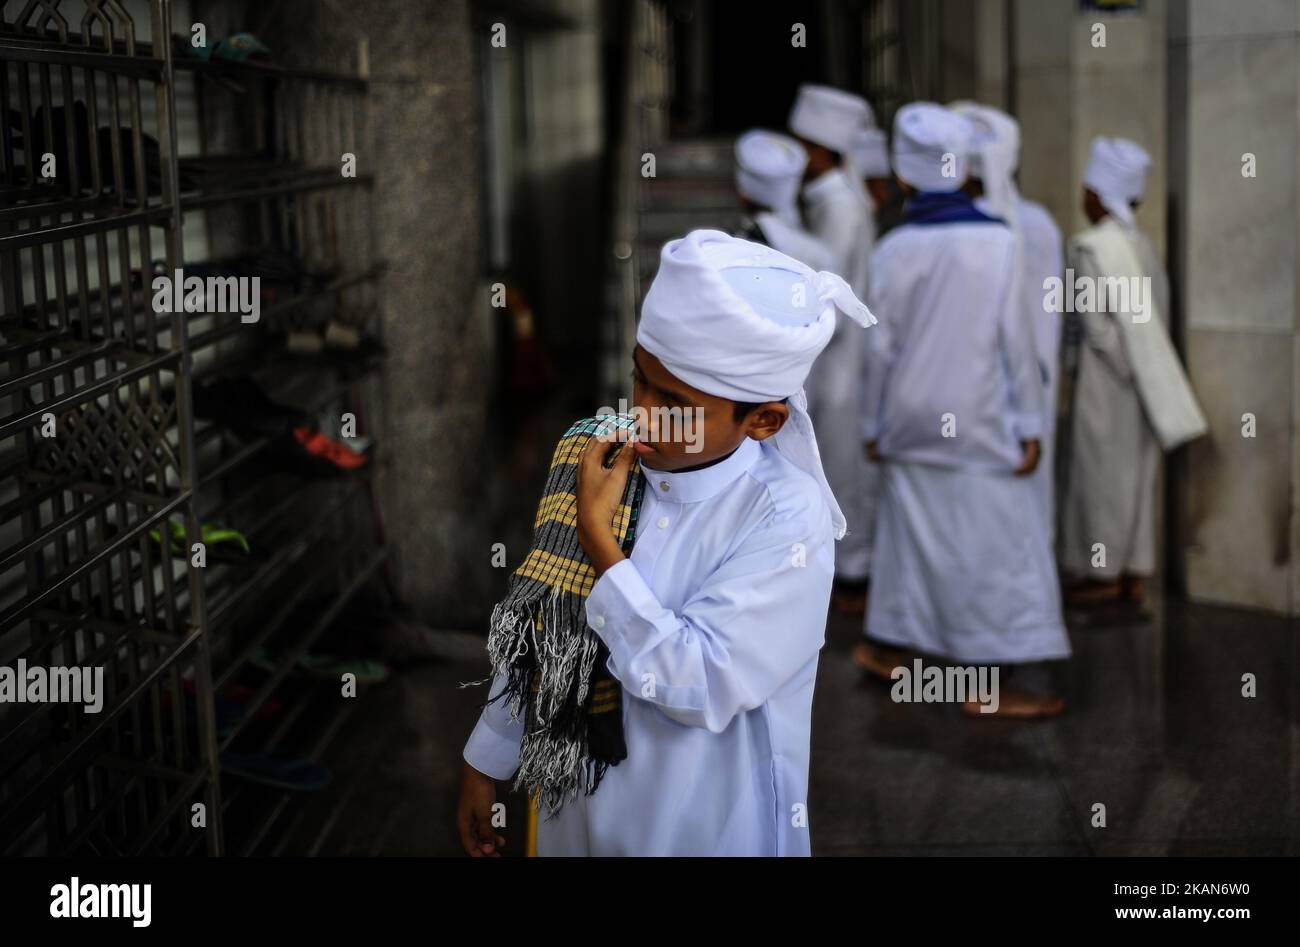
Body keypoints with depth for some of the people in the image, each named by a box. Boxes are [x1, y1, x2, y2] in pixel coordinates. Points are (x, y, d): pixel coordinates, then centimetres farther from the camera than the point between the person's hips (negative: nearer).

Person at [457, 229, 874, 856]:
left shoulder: (788, 521, -21)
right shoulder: (601, 463, -7)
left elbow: (696, 685, -26)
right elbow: (537, 628, 5)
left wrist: (594, 530, -25)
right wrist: (486, 760, 12)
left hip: (705, 831, -4)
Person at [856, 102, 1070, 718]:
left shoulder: (893, 250, -3)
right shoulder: (995, 241, -9)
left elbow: (881, 348, 0)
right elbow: (1015, 340, -8)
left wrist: (873, 426, 11)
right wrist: (1030, 424, -3)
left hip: (910, 419, 4)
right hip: (977, 421, -3)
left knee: (912, 530, 17)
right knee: (999, 542, 2)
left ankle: (884, 645, 28)